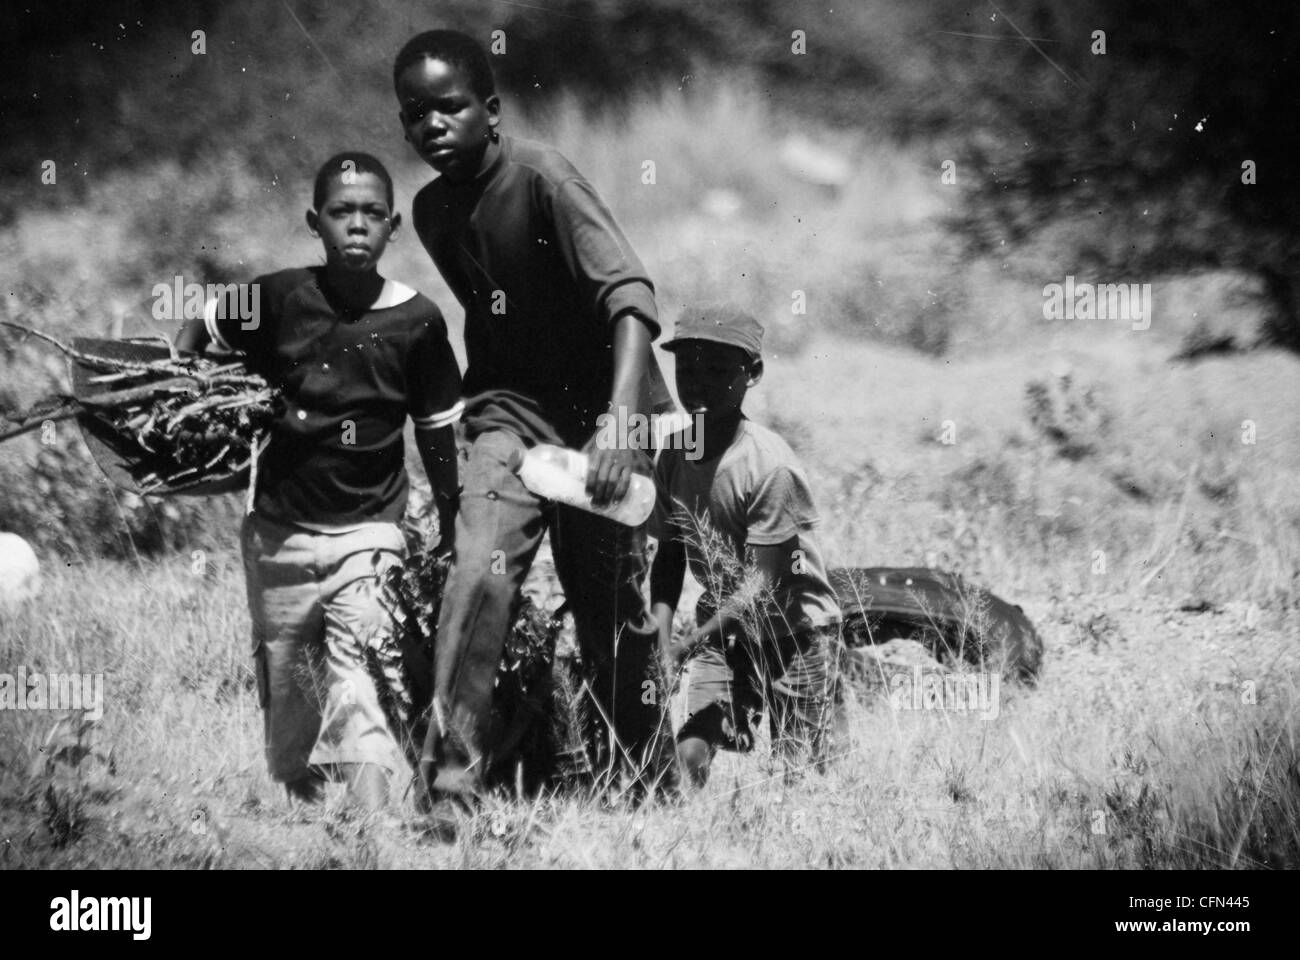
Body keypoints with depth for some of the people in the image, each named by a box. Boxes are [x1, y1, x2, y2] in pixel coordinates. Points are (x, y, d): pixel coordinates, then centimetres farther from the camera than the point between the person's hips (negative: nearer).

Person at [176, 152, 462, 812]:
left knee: (357, 690, -16)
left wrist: (450, 537, 8)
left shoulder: (417, 322, -6)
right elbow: (198, 332, 14)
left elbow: (437, 434, 3)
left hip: (367, 533, -2)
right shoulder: (277, 299, -5)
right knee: (285, 688, 13)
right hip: (278, 532, 3)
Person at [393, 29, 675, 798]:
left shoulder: (541, 179, -19)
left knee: (614, 607, 3)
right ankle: (452, 778, -18)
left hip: (598, 414, -4)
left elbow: (631, 296, -29)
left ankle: (637, 787, 21)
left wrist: (620, 421, -39)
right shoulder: (433, 211, 2)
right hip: (511, 410, 4)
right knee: (480, 576, -19)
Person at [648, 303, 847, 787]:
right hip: (723, 624, 5)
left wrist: (686, 649, -27)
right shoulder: (673, 454, -5)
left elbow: (763, 587, -23)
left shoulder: (769, 465, -23)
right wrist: (660, 642, -10)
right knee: (689, 754, -10)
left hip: (795, 628, -5)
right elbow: (669, 555, 6)